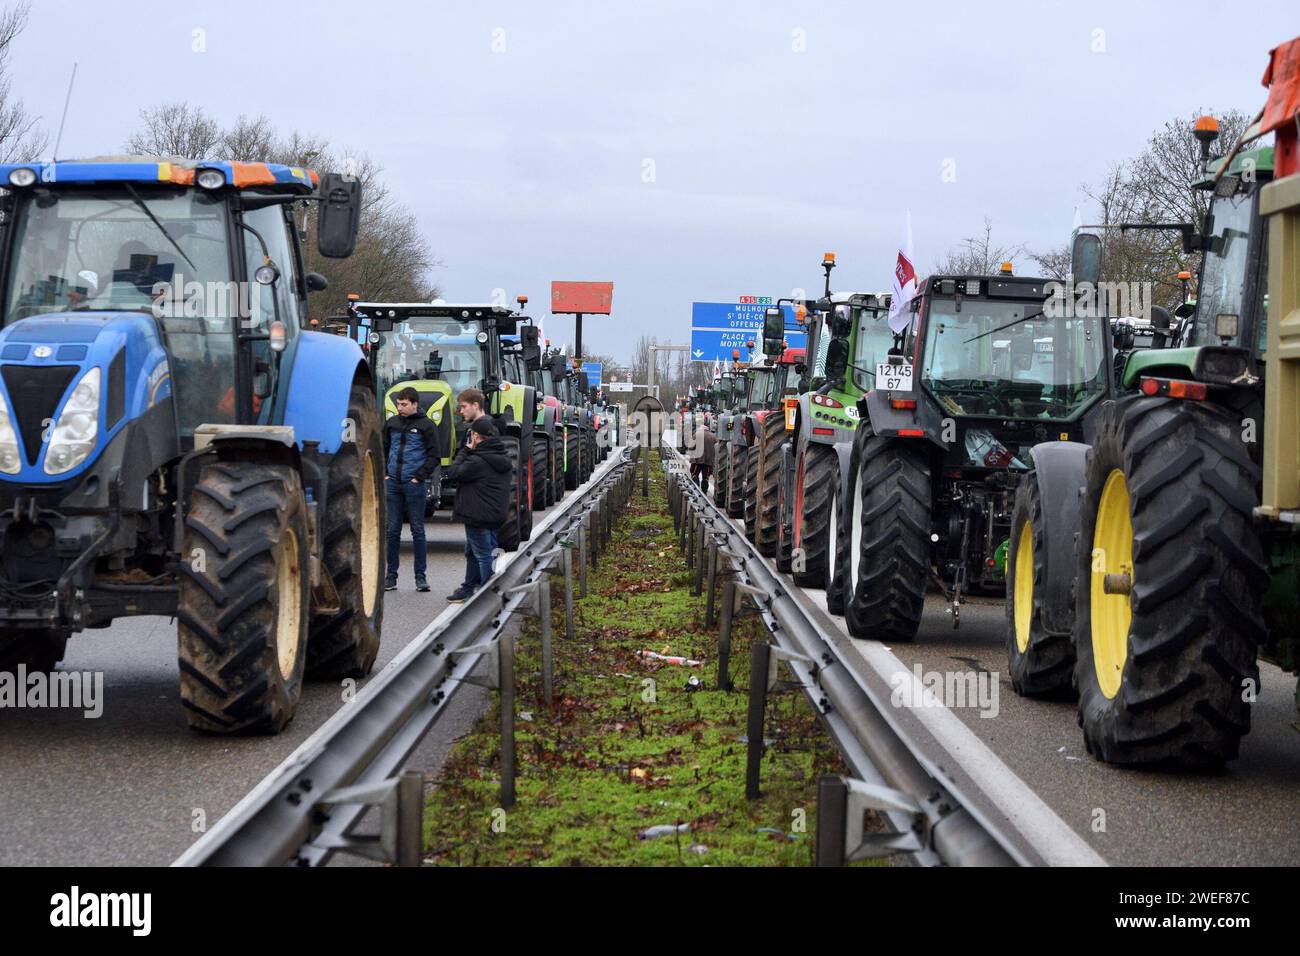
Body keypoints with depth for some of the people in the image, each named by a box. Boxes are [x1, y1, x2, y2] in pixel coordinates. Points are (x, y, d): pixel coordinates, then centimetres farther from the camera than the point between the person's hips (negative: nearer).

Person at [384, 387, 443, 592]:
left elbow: (435, 455, -3)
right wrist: (384, 473, 7)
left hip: (414, 485, -4)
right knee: (393, 530, 6)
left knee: (417, 530, 0)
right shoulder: (391, 423, 9)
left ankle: (420, 576, 5)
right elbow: (382, 449, 18)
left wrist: (419, 477, -8)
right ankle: (391, 575, 11)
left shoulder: (426, 425, -3)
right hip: (393, 483, 4)